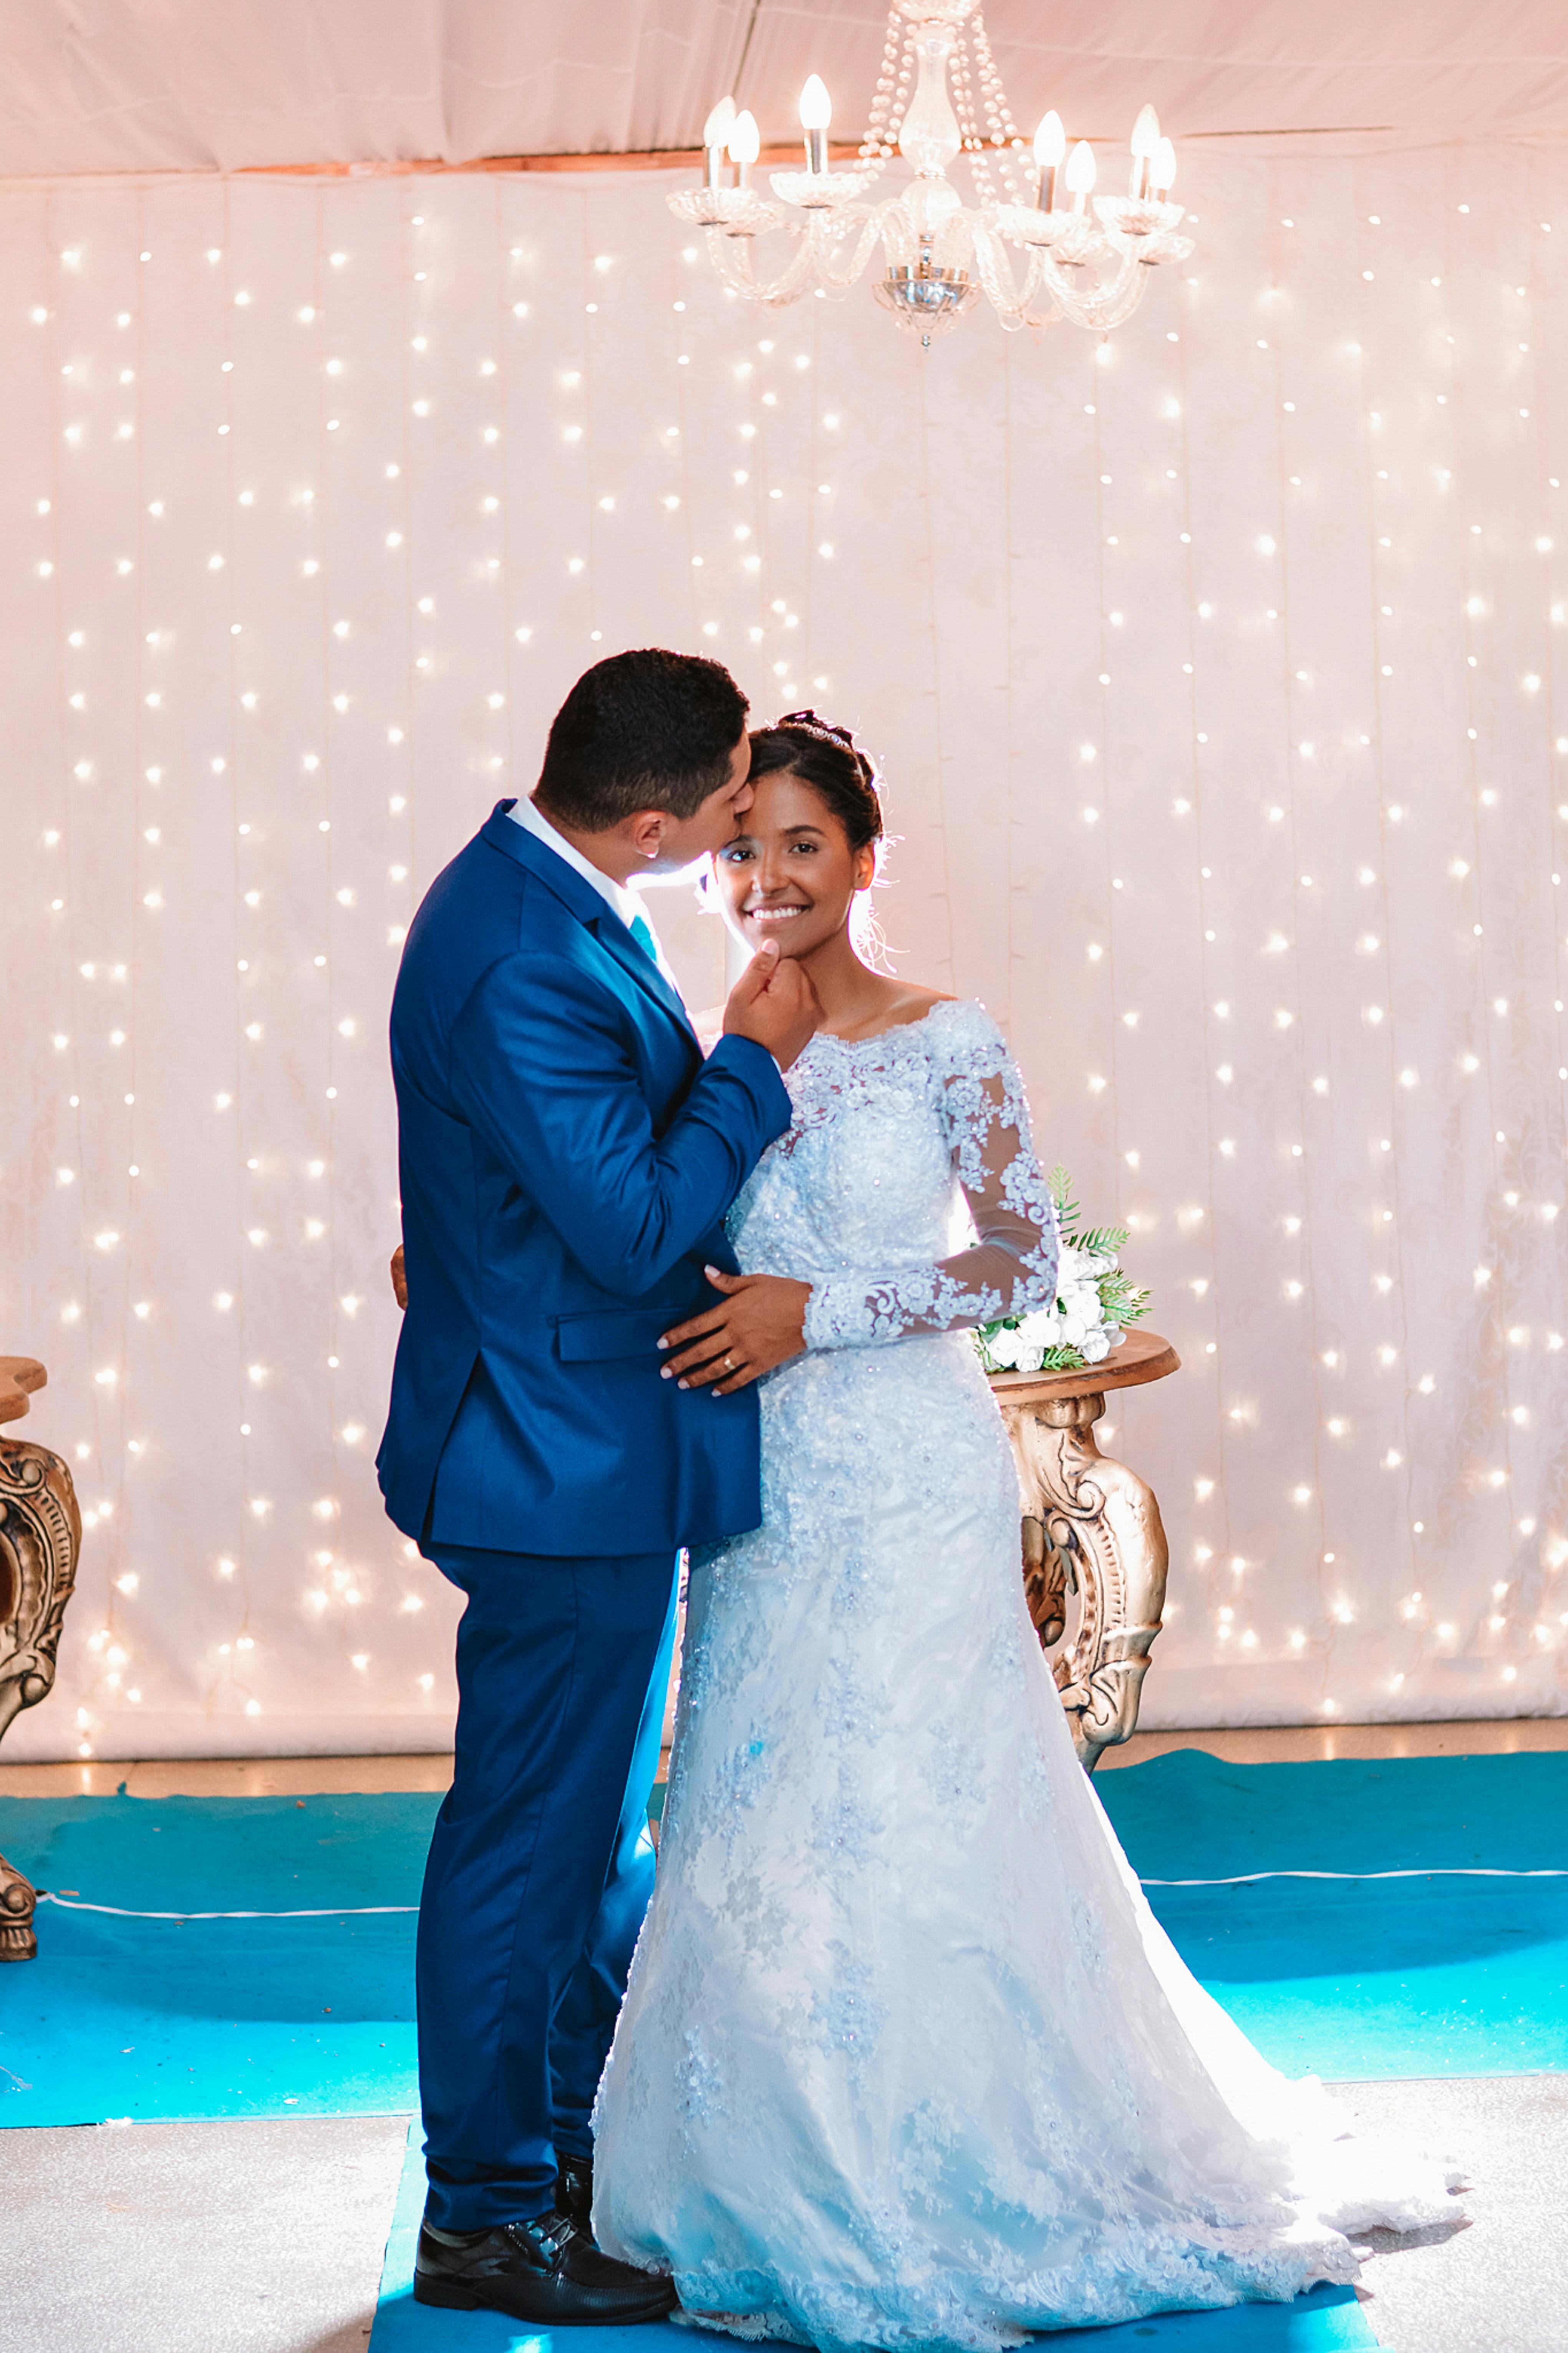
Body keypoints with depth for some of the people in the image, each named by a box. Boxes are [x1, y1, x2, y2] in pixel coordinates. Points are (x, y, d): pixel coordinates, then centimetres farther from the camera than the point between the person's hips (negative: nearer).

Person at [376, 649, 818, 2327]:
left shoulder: (535, 890, 5)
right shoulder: (525, 965, -27)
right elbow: (637, 1231, -25)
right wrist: (752, 1058, -16)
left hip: (591, 1452, 10)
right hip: (564, 1475, -10)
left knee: (604, 1818, 21)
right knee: (529, 1839, 3)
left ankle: (584, 2137, 36)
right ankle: (485, 2216, 17)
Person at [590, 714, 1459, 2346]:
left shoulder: (945, 1043, -5)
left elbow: (1023, 1258, -9)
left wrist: (820, 1312, -18)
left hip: (907, 1487, -4)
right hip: (764, 1489, 5)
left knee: (905, 1818, -3)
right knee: (759, 1828, 6)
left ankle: (942, 2182, 14)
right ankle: (792, 2181, 21)